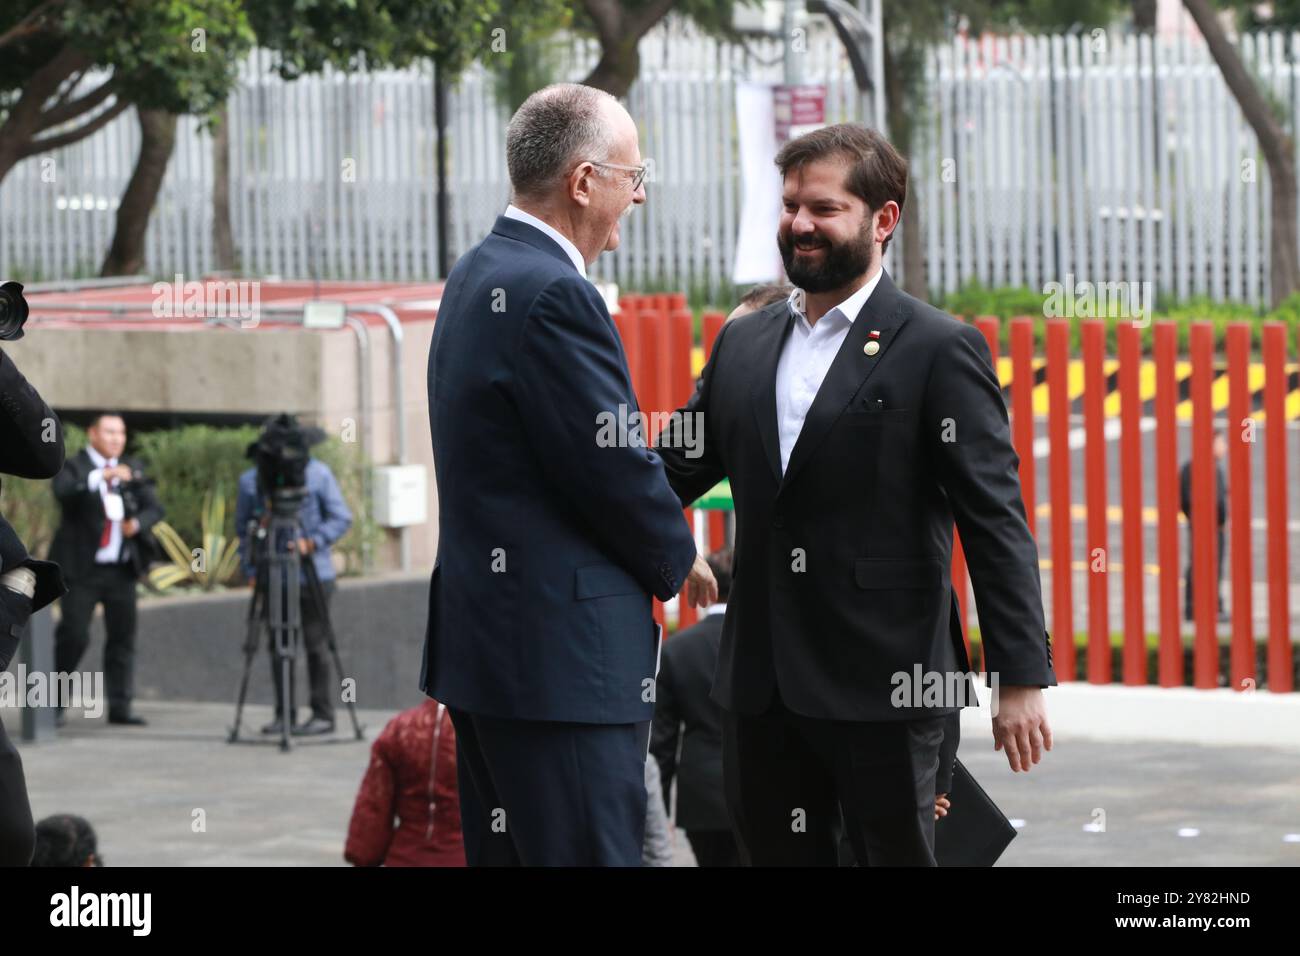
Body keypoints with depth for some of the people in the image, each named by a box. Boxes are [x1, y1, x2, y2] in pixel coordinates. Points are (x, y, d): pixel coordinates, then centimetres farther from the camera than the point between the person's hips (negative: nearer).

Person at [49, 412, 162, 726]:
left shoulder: (132, 468, 13)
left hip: (121, 569, 5)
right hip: (83, 569, -5)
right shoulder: (72, 467, -2)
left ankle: (120, 707, 5)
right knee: (74, 634, -8)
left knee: (123, 637, 2)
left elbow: (154, 507, 8)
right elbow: (64, 492, -24)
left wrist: (138, 523, -13)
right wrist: (100, 477, -36)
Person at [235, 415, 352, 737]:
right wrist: (250, 571, 3)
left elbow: (341, 518, -2)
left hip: (313, 575, -3)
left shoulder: (318, 474, -1)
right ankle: (284, 714, 12)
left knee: (316, 644, -3)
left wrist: (311, 543, -16)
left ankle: (323, 714, 2)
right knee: (277, 645, 5)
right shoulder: (252, 480, 3)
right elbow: (243, 528, 11)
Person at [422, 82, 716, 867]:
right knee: (589, 853, -9)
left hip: (479, 641, 11)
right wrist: (680, 563, 2)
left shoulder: (478, 275, 15)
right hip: (561, 654, -11)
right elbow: (616, 471, -16)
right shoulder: (553, 295, -17)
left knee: (503, 853, 14)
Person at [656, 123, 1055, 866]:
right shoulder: (743, 344, 13)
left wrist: (1022, 677, -13)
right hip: (763, 688, 6)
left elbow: (996, 522, -8)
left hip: (883, 688, -6)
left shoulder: (940, 350, -6)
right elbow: (676, 469, 14)